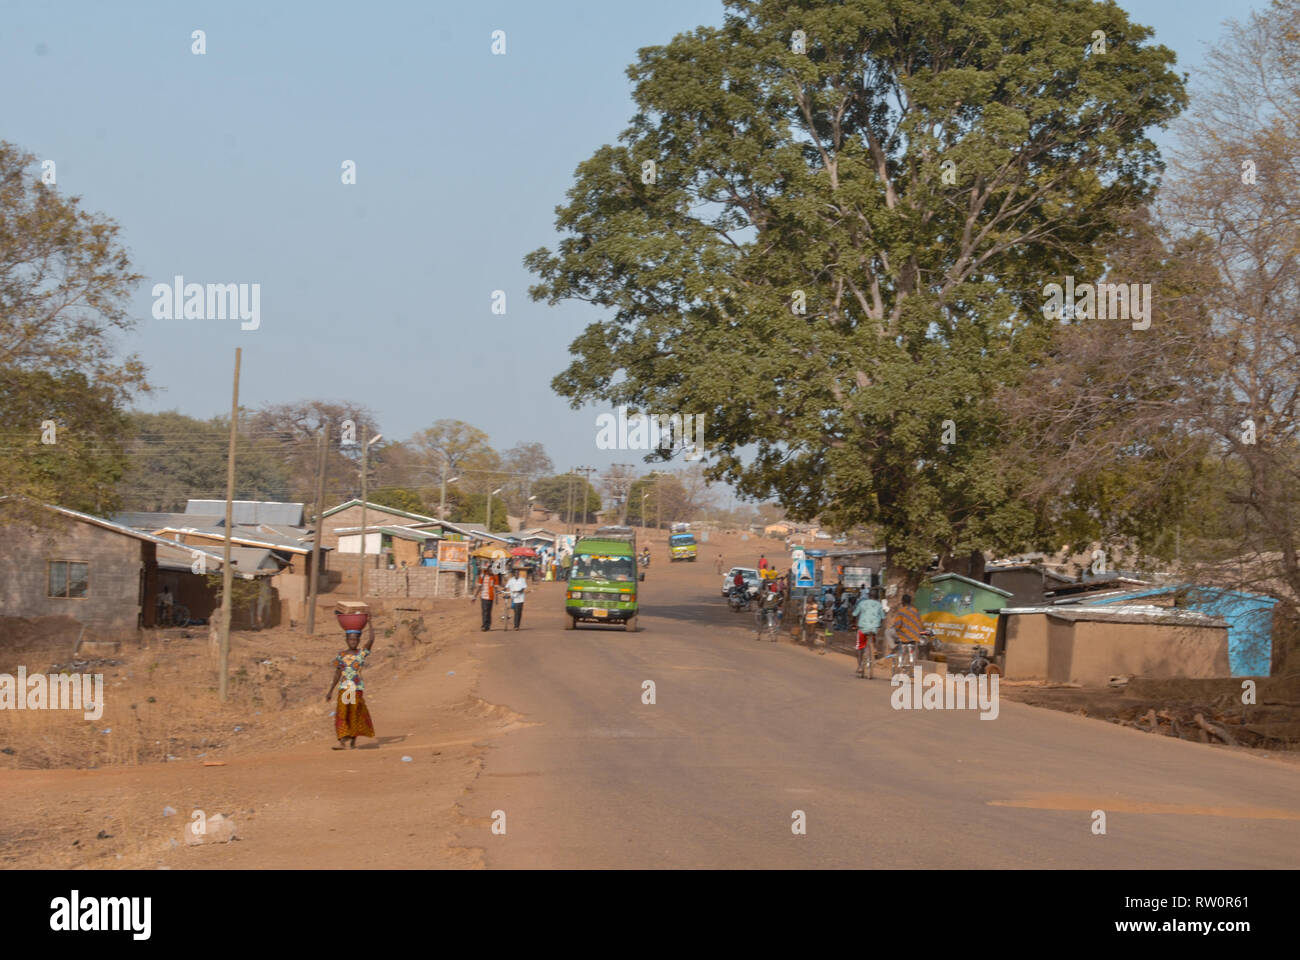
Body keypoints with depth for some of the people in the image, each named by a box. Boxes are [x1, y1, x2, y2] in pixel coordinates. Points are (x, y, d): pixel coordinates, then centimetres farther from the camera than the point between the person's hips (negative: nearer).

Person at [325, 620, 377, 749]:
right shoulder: (341, 655, 8)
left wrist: (371, 626, -9)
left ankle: (353, 741, 14)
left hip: (358, 688, -1)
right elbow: (337, 675, 12)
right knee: (342, 713, -8)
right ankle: (341, 741, -12)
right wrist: (330, 691, 10)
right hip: (343, 688, 1)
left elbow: (371, 640, -13)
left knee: (355, 714, 2)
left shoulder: (362, 653, 2)